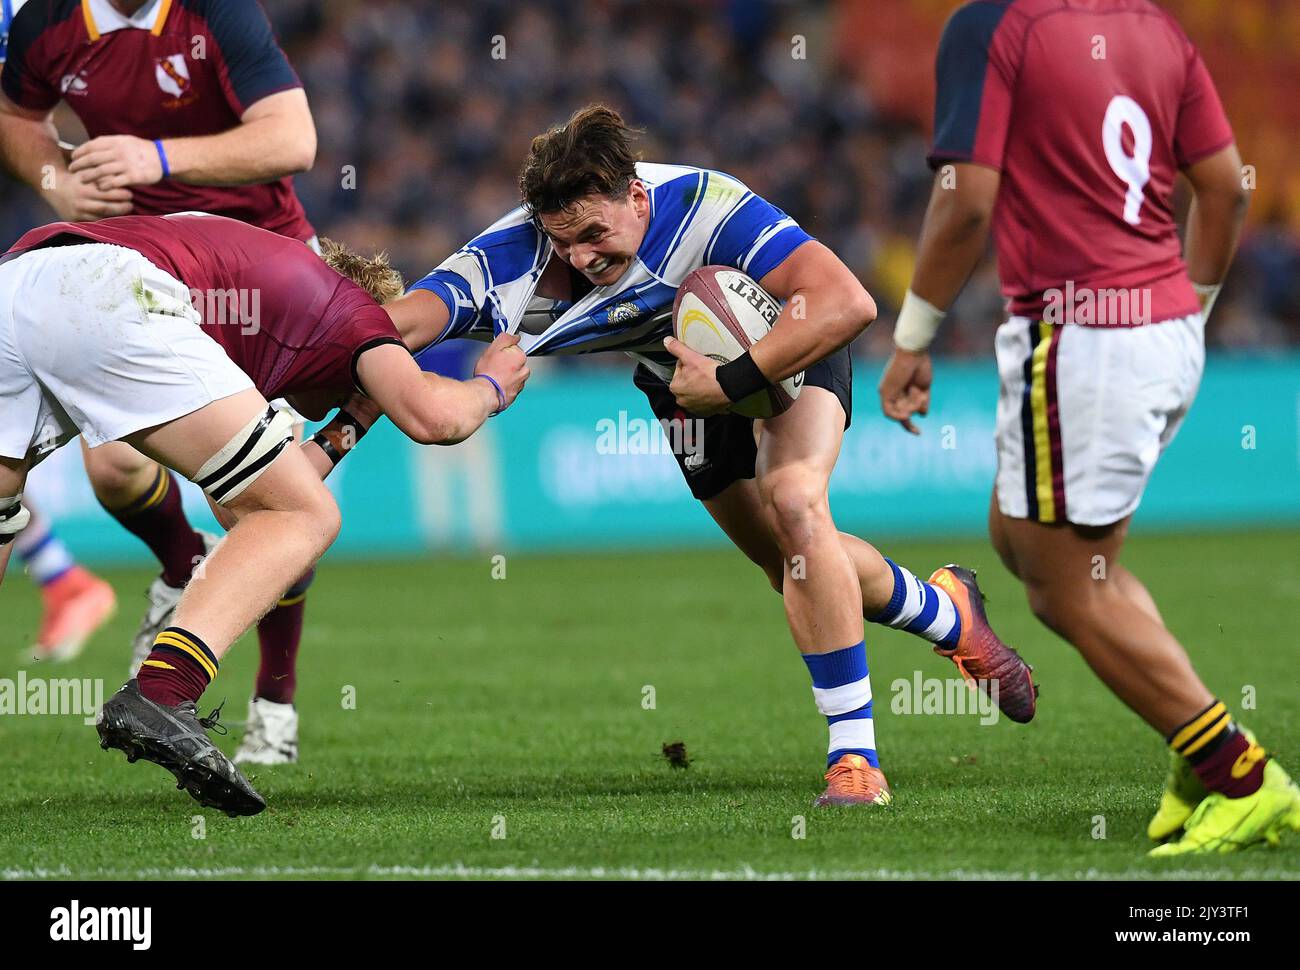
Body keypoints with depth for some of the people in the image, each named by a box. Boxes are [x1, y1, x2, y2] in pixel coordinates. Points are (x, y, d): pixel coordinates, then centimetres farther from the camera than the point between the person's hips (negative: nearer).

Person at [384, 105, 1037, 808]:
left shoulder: (704, 205, -39)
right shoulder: (516, 250, -30)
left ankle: (854, 760, -24)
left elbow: (847, 303, -45)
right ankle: (946, 611, 43)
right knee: (796, 569, 11)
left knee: (793, 499, -29)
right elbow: (399, 323, -42)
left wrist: (731, 381, -46)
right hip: (687, 379, 5)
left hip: (791, 345, -5)